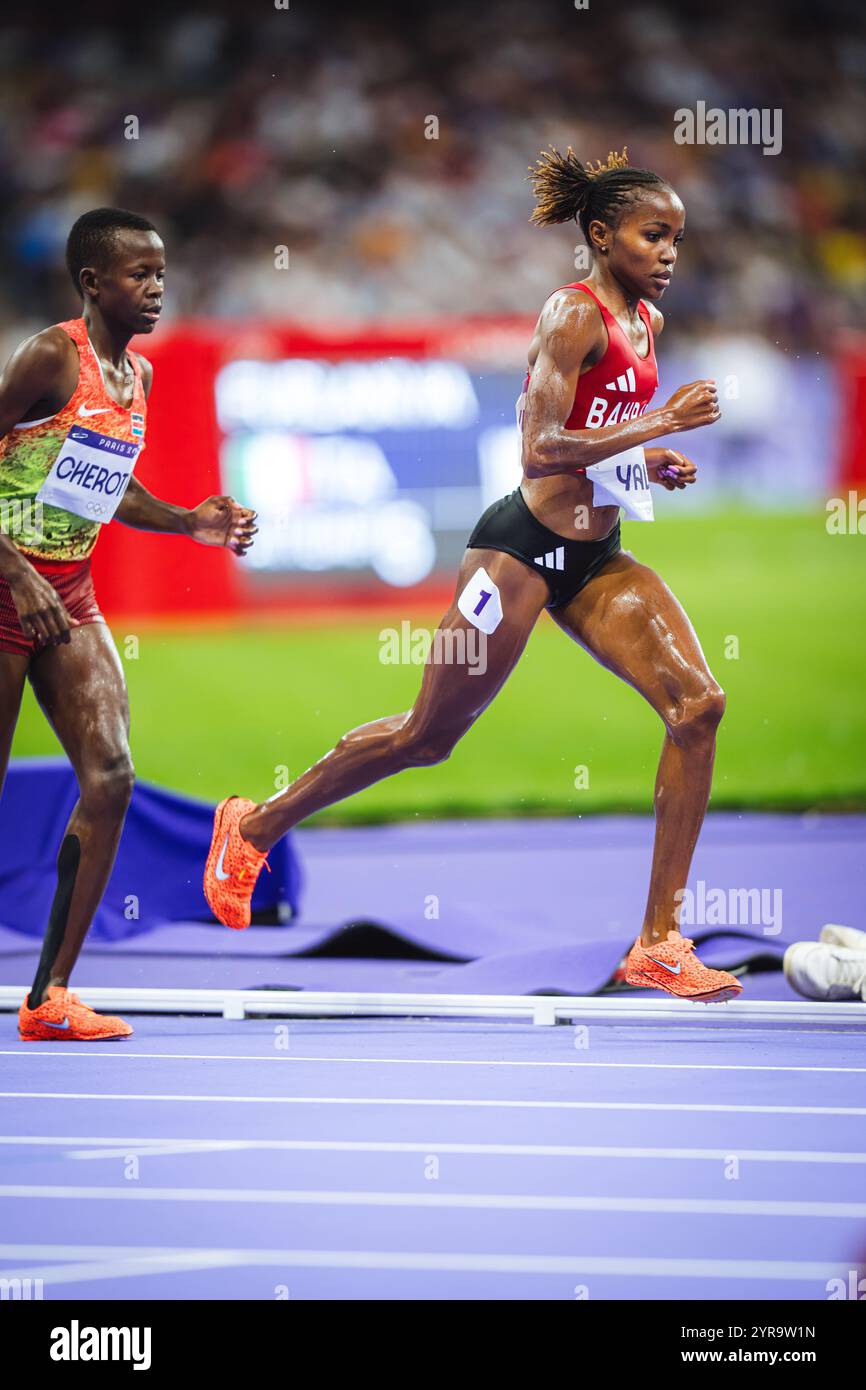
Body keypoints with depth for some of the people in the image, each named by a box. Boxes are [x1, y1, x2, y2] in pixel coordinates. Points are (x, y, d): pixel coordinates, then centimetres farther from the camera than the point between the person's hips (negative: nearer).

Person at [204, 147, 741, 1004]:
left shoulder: (644, 319, 12)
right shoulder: (573, 315, -15)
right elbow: (540, 449, -25)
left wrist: (649, 466, 9)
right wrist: (660, 424, -25)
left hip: (593, 557, 8)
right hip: (524, 546, -8)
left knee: (697, 706, -10)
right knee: (429, 733, 3)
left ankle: (658, 942, -8)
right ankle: (255, 825, 26)